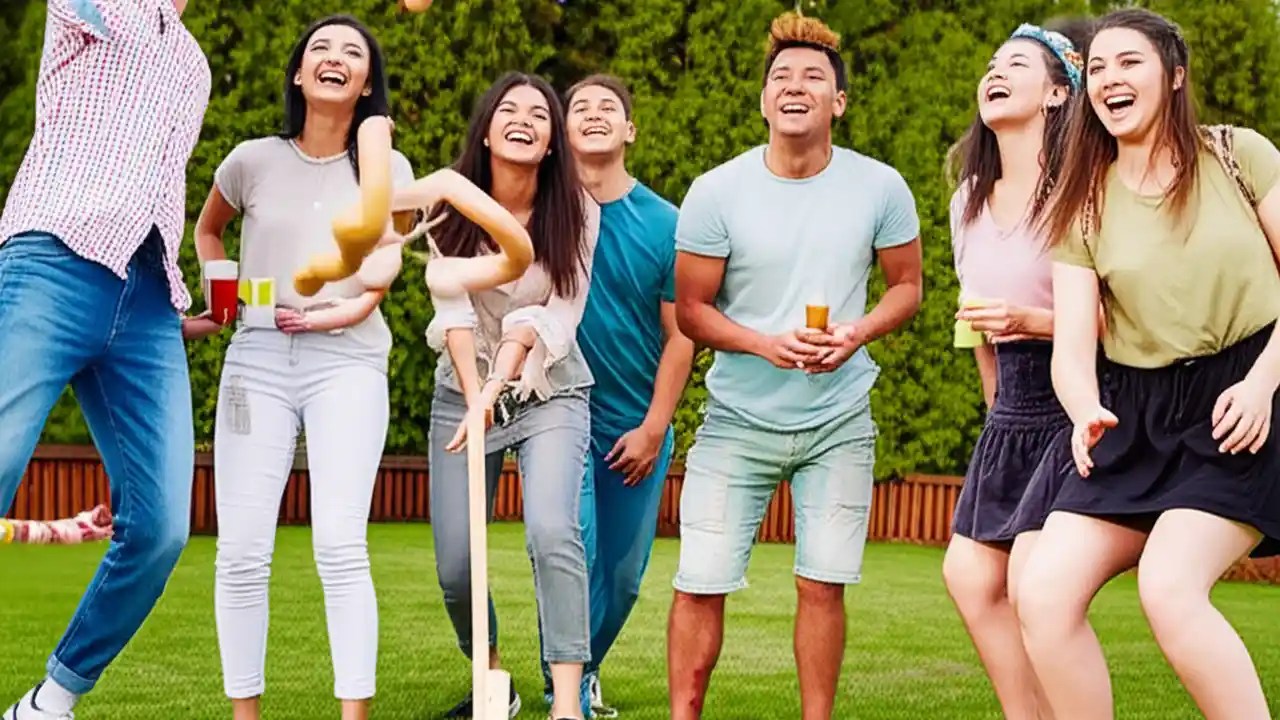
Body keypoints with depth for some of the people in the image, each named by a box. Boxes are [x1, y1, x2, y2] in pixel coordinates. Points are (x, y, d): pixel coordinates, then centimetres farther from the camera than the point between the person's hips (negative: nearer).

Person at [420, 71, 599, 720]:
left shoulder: (575, 213, -7)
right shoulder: (451, 207, -4)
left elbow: (557, 315, -13)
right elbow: (452, 308, -11)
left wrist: (502, 381, -27)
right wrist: (475, 395, -24)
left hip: (550, 396, -2)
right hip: (462, 392, 2)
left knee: (552, 533, -25)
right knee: (455, 567, -1)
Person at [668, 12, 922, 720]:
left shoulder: (880, 188, -4)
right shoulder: (716, 193, -8)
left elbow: (907, 286, 7)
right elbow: (691, 308, -2)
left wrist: (858, 332, -13)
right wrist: (767, 344, -19)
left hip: (838, 421, 1)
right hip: (739, 418, -1)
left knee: (822, 583, 2)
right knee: (700, 583, -4)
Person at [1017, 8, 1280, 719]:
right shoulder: (1083, 206, 8)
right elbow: (1073, 347, -1)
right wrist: (1087, 412, -23)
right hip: (1135, 416, 4)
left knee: (1169, 586, -26)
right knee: (1044, 593, -11)